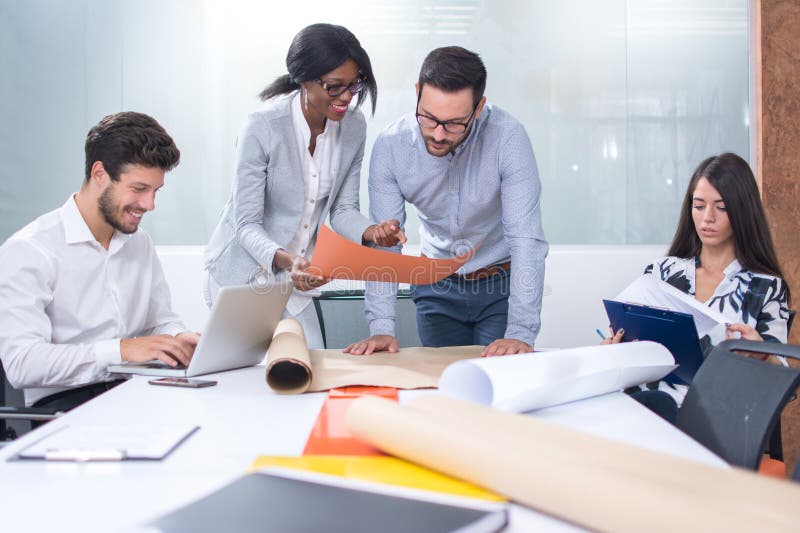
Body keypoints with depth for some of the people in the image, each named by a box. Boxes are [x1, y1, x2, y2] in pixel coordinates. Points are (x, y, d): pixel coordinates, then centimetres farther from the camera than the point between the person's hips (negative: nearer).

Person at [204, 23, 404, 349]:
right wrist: (286, 260, -40)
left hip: (293, 280, 5)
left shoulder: (353, 127, -7)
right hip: (242, 275, -5)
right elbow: (246, 225, -21)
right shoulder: (262, 128, -22)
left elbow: (343, 210, 0)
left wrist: (373, 232, -22)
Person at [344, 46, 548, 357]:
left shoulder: (508, 138, -25)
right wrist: (381, 328, -22)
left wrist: (521, 333, -32)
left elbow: (526, 239, -26)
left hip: (502, 284, -2)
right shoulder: (390, 146, -17)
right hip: (437, 288, 2)